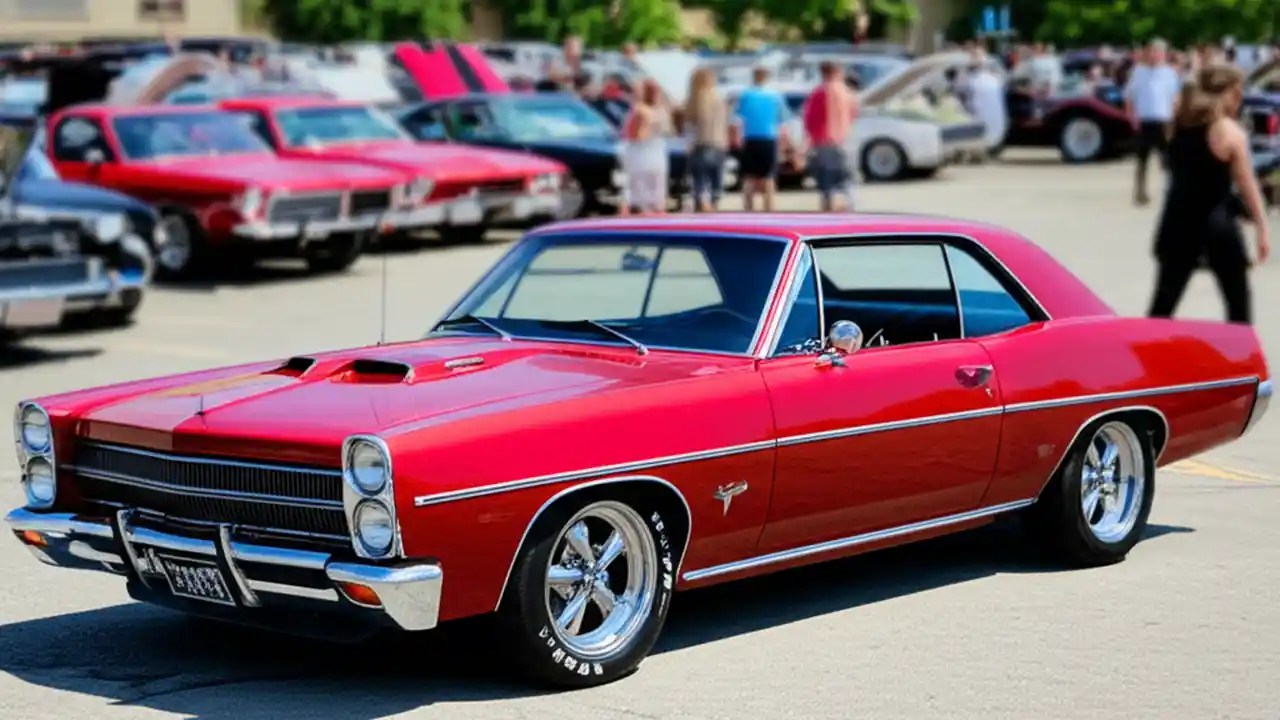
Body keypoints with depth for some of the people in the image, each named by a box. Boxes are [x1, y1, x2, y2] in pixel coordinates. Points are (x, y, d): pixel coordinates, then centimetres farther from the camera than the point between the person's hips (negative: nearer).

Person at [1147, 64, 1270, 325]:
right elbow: (1247, 185, -10)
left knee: (1163, 303, 9)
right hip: (1216, 223, -5)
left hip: (1180, 221, 5)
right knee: (1239, 302, 7)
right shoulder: (1231, 131, -11)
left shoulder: (1180, 123, 5)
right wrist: (1262, 228, -6)